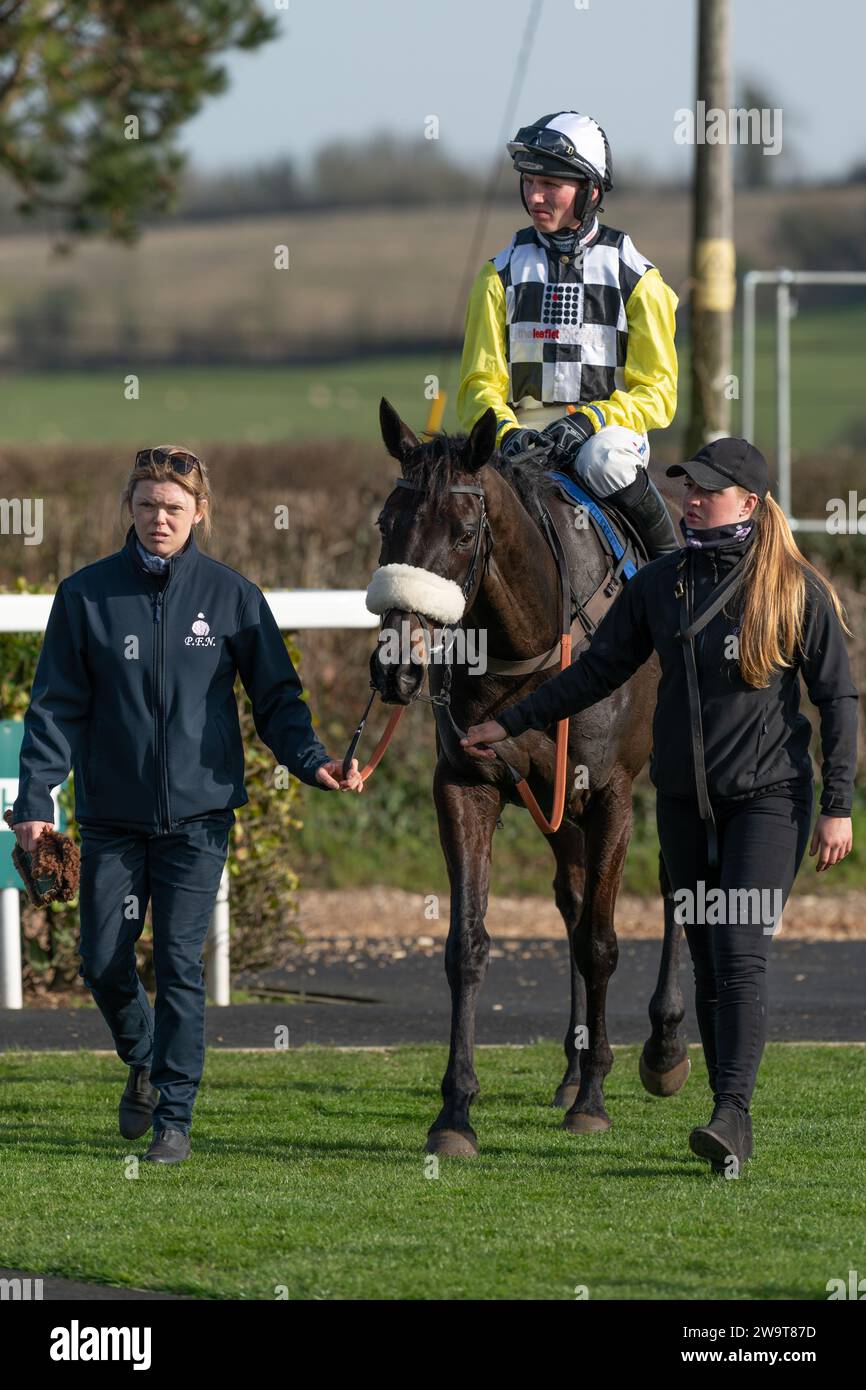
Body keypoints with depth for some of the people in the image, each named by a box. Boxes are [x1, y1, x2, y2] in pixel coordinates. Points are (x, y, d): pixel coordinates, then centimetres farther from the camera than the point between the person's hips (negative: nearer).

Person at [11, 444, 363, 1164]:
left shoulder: (232, 596, 0)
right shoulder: (86, 595, 1)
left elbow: (277, 696, 4)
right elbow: (57, 706, 3)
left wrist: (312, 760, -12)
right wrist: (35, 798, -6)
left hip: (198, 812, -1)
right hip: (112, 815, 1)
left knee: (180, 962, -7)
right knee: (104, 963, 4)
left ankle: (174, 1116, 0)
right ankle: (144, 1060, 33)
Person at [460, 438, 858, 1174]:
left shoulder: (795, 588, -6)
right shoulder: (660, 583, 5)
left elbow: (838, 697, -4)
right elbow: (598, 670, 11)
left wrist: (839, 807, -8)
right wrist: (512, 723, 7)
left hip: (769, 795, -5)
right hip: (684, 800, 5)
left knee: (742, 952, -17)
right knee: (709, 961, 7)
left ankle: (733, 1114, -22)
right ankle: (733, 1128, 13)